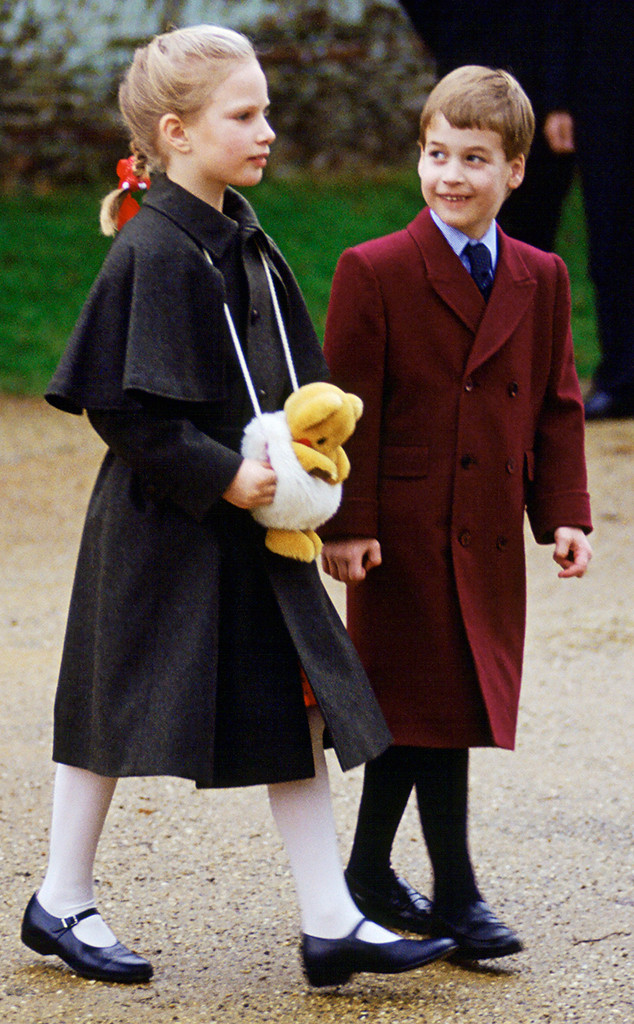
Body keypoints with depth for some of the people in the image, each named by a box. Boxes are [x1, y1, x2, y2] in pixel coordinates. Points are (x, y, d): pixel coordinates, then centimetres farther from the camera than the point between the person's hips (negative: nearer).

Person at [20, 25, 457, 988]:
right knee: (121, 701, 5)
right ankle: (61, 901, 22)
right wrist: (220, 477, -21)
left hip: (251, 520, 8)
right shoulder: (152, 252, -18)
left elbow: (285, 374, 19)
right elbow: (125, 408, -20)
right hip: (160, 526, -8)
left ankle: (331, 923, 8)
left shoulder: (243, 239, 8)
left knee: (299, 698, 5)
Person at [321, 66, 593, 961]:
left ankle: (370, 874, 24)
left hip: (491, 536, 5)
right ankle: (455, 893, 6)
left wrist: (565, 513, 4)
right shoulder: (373, 272, -6)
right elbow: (350, 408, -8)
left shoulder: (541, 279, 9)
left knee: (415, 715, 12)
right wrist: (346, 523, -13)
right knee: (435, 708, -2)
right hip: (405, 533, -5)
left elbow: (557, 405, 12)